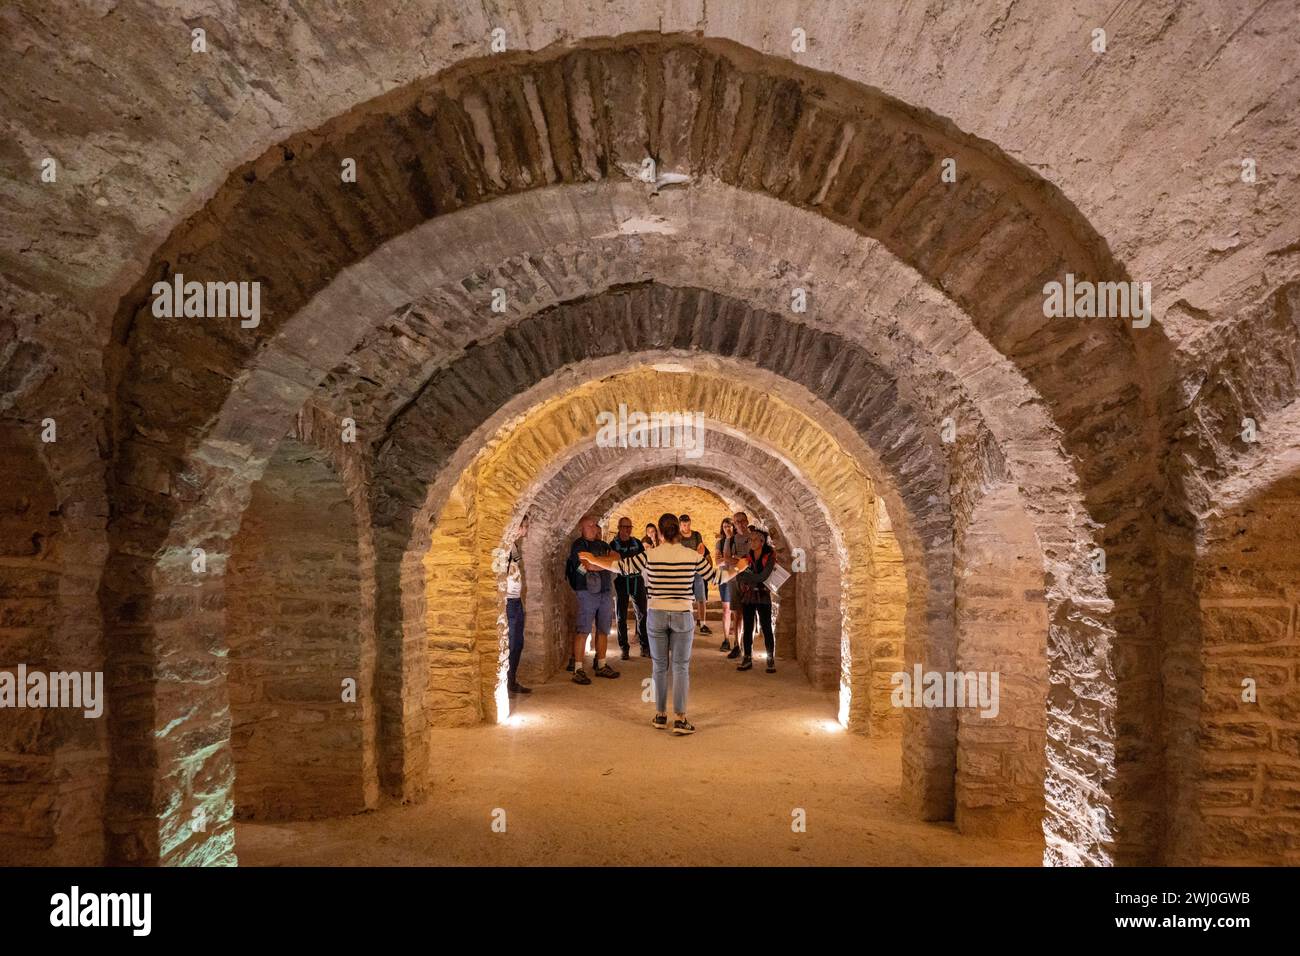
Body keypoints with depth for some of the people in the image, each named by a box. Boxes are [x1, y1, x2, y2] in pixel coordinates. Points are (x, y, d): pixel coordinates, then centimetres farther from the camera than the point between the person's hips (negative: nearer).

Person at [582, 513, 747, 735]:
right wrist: (737, 569, 26)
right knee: (681, 668, 5)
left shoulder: (649, 555, -5)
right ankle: (680, 719, 0)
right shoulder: (693, 556, -5)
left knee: (659, 667, 13)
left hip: (656, 615, 1)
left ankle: (660, 716, 21)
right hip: (682, 615, -1)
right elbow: (716, 577, 6)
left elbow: (621, 566, 3)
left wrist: (593, 560, 18)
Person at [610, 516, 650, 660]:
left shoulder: (637, 543, 9)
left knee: (643, 614, 1)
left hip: (637, 581, 2)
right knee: (621, 616, 3)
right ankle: (624, 648, 12)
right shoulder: (613, 544, -1)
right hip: (621, 582, -2)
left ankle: (645, 646, 10)